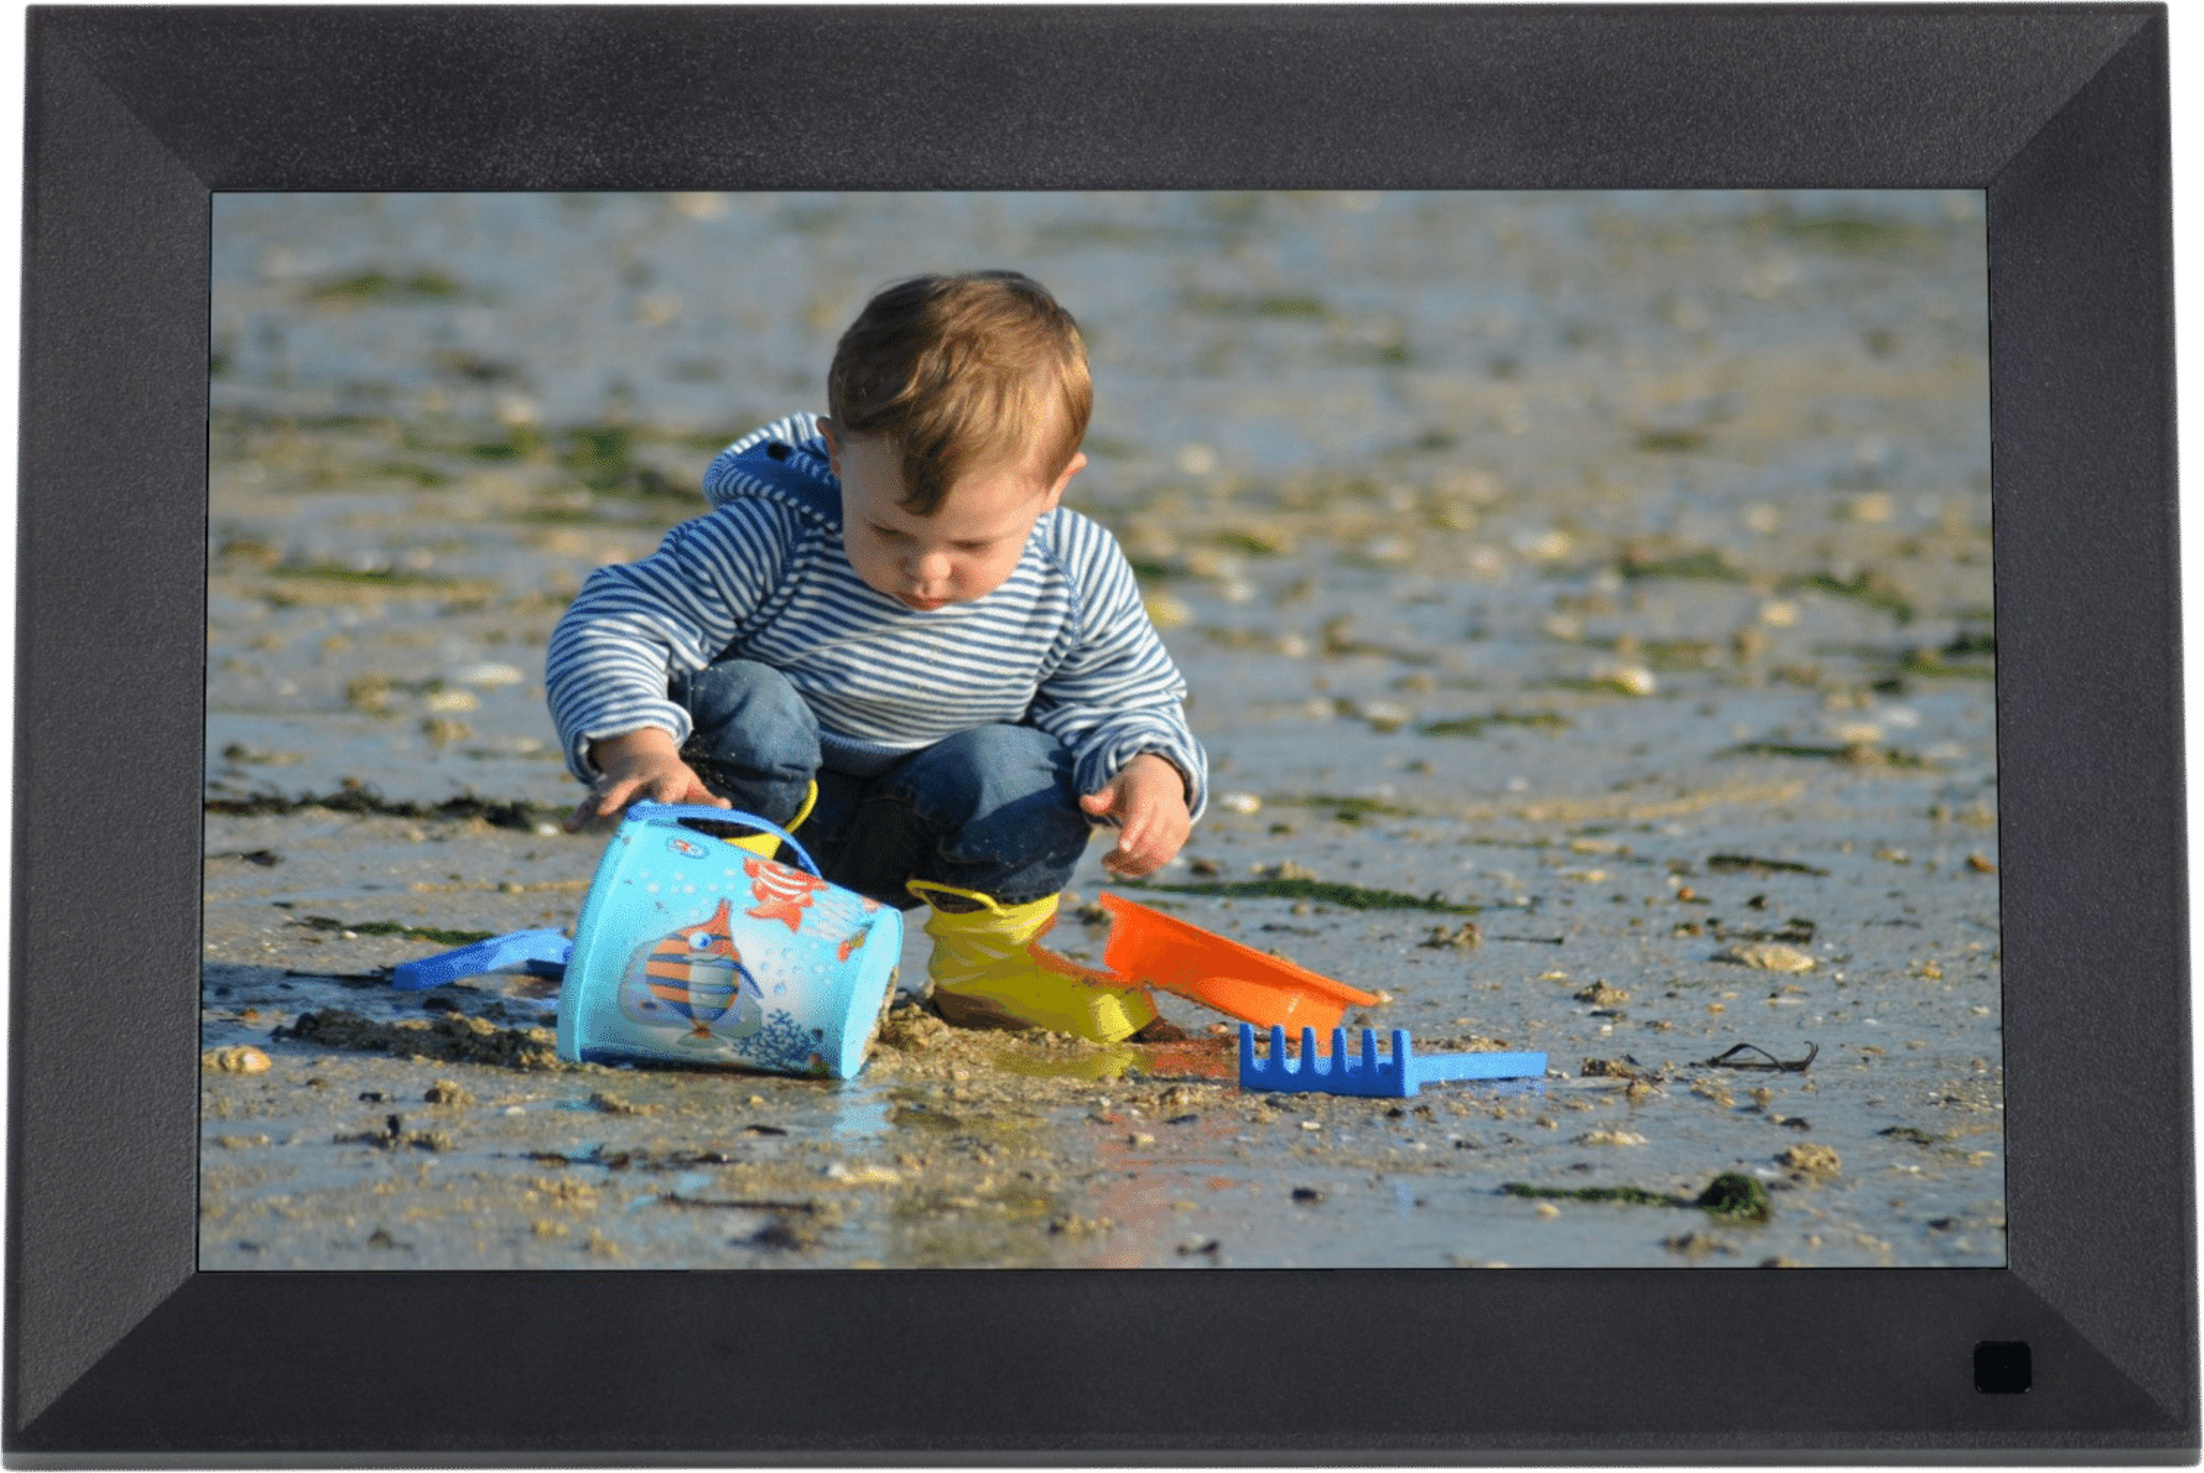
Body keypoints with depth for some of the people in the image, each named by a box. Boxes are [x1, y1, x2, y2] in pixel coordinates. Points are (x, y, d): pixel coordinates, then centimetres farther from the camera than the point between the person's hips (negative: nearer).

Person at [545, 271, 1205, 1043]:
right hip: (758, 803, -2)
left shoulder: (1078, 579, -18)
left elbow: (1124, 698, -2)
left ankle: (985, 958, 2)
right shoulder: (768, 543, -28)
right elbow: (611, 628, -27)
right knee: (742, 707, -32)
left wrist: (1151, 773, -26)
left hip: (913, 840, 2)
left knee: (1014, 768, -27)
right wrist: (639, 746, -47)